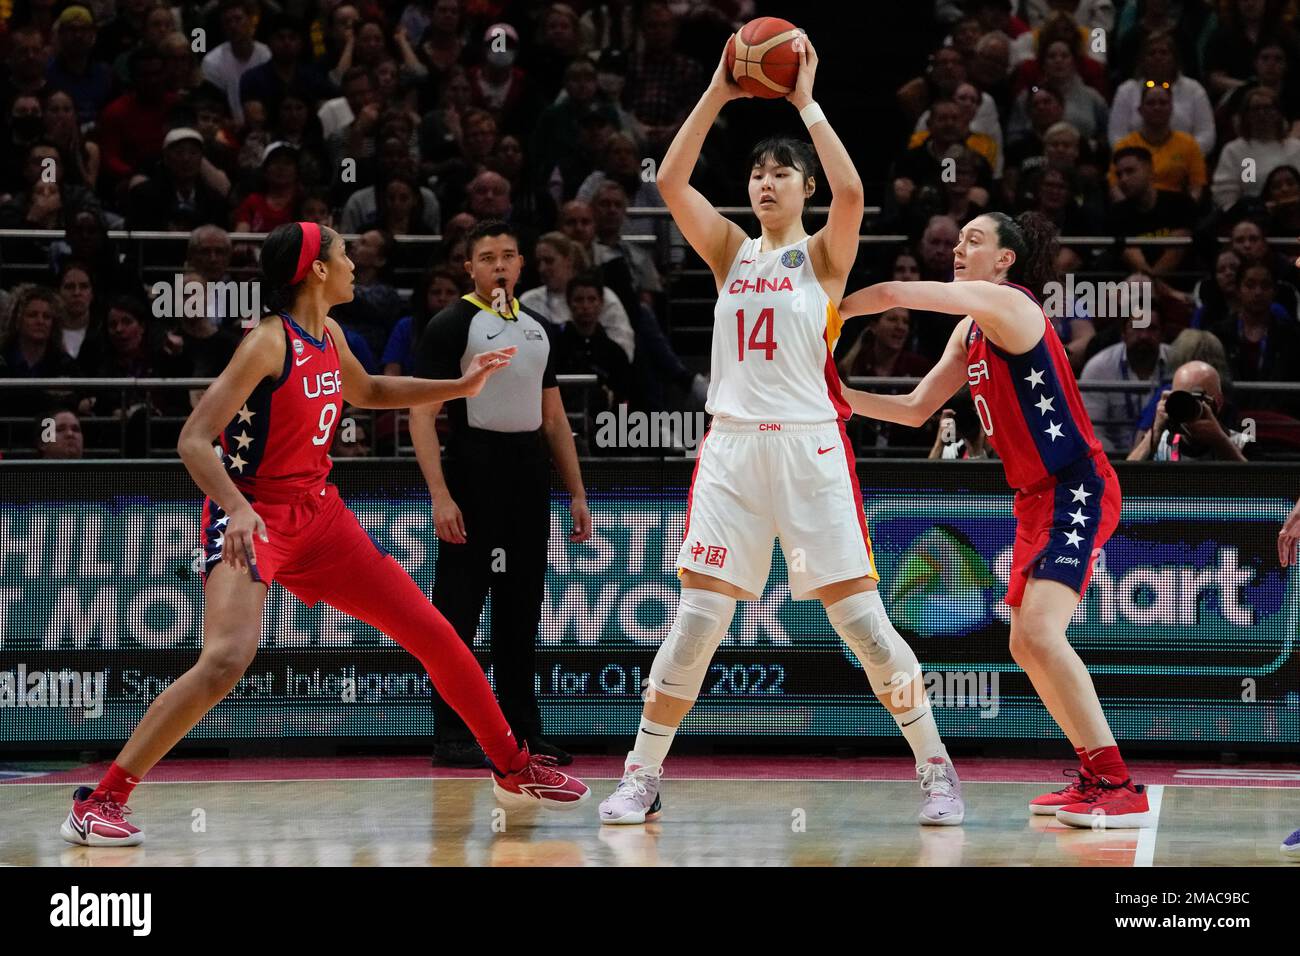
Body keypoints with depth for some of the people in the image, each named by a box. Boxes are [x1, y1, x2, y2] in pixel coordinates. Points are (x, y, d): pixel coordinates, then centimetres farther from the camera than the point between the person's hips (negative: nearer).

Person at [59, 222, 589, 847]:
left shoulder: (328, 337, 7)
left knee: (433, 634, 8)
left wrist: (459, 387, 23)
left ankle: (515, 772, 26)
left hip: (319, 514, 8)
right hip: (253, 517, -8)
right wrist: (237, 509, -37)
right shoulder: (270, 341, -16)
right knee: (227, 659, -29)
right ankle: (100, 801, -23)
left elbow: (366, 392, 31)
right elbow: (193, 440, -21)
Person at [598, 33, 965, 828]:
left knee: (860, 616, -4)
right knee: (696, 622, -3)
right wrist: (718, 95, -4)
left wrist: (806, 101, -12)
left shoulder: (824, 254, 4)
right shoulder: (730, 250, 13)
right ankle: (642, 778, 3)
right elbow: (671, 182, 0)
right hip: (732, 447, 3)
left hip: (810, 448, -2)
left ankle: (937, 770, 5)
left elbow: (851, 192, -17)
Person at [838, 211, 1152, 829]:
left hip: (1078, 492, -11)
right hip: (1038, 498, 11)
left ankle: (1119, 788, -23)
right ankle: (1094, 779, 23)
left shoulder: (1005, 302, -12)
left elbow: (893, 294, -19)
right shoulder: (970, 332, 17)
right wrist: (838, 395, 9)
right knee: (1027, 646, 14)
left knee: (1040, 632, -22)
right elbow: (915, 409, 20)